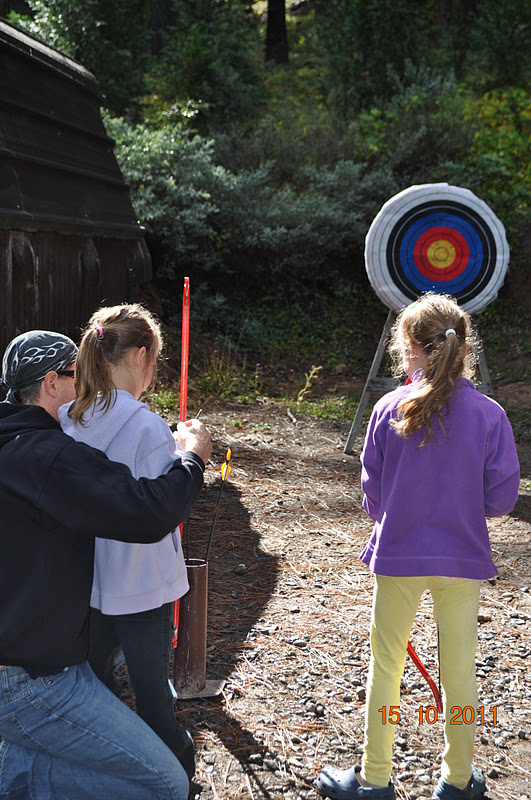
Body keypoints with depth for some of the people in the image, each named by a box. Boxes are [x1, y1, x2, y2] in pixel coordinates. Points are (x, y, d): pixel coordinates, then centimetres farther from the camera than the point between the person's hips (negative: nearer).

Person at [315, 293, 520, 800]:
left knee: (385, 666, 13)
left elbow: (371, 491, -4)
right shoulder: (489, 415, -9)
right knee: (459, 669, 15)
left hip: (398, 555, -1)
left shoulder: (389, 410, -11)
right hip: (463, 559, 1)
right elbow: (501, 498, -6)